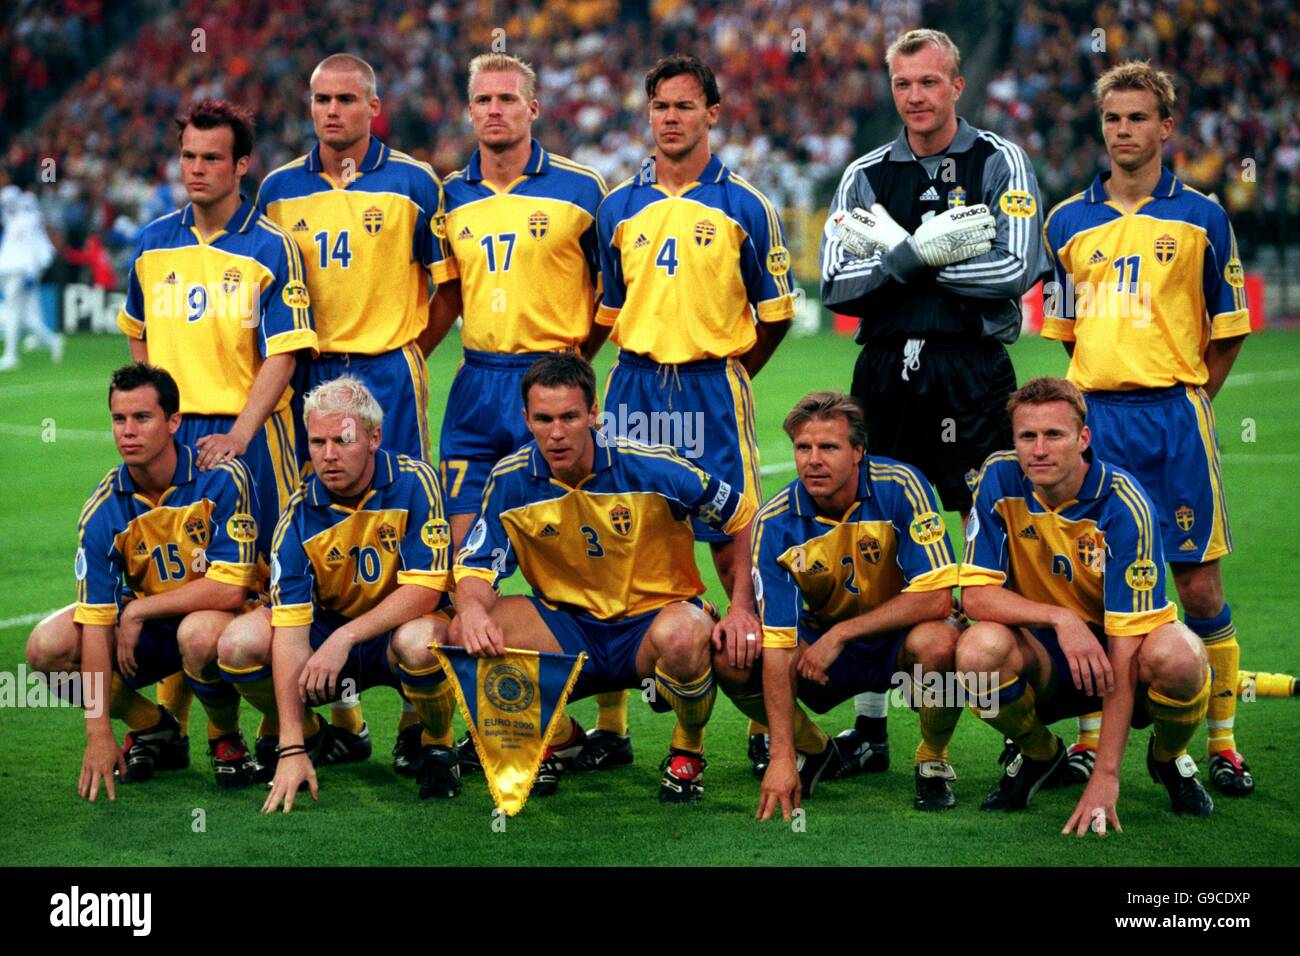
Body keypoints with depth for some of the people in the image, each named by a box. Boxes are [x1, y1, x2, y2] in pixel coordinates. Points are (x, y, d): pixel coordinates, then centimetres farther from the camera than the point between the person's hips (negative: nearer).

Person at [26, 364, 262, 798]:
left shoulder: (223, 477, -21)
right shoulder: (102, 510, -14)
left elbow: (229, 589, -25)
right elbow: (96, 620, -19)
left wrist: (138, 610, -19)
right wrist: (98, 734, -25)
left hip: (224, 619, -4)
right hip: (150, 633, 4)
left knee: (200, 633, -39)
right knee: (48, 646, -18)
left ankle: (226, 737, -6)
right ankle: (154, 728, 5)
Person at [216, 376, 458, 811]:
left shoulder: (413, 482, -18)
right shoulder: (299, 516, -14)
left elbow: (425, 590, -20)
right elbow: (291, 631, -21)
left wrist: (345, 637, -32)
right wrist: (291, 750, -28)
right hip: (329, 632, 3)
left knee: (418, 641, -39)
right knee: (239, 643, -23)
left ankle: (437, 745, -6)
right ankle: (309, 736, 7)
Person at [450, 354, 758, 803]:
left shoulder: (653, 467, -17)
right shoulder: (510, 481, -9)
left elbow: (744, 520, -6)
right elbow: (475, 569, -8)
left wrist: (741, 609, -15)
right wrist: (473, 610, -33)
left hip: (654, 617, -3)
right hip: (567, 624, 3)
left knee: (682, 635, -40)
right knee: (466, 632, -22)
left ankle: (687, 752, -4)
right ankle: (558, 737, 7)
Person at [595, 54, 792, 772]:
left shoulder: (743, 206, 2)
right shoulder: (619, 207, 10)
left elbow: (776, 309, 8)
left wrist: (728, 372, 10)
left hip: (714, 386, -3)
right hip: (635, 384, 3)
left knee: (731, 538, -6)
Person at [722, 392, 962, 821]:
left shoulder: (899, 488, -22)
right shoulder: (776, 523, -18)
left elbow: (936, 598, -24)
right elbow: (778, 644, -22)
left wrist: (840, 633, -25)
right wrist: (782, 757, -29)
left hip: (898, 641, -2)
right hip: (821, 646, 2)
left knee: (936, 642, -37)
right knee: (731, 659, -23)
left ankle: (933, 761, -6)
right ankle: (812, 750, 7)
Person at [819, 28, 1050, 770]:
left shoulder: (1000, 163, 2)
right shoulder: (866, 175, 10)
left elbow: (1018, 269, -11)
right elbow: (837, 287, 2)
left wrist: (895, 248, -9)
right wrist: (922, 250, -14)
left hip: (973, 375, -3)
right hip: (886, 370, 3)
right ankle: (870, 726, 12)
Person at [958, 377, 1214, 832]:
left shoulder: (1123, 505, -23)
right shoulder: (999, 481, -13)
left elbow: (1126, 645, -27)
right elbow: (975, 594, -13)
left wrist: (1105, 777, -32)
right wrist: (1059, 617, -33)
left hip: (1114, 653, -2)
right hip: (1046, 659, 2)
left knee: (1176, 656, -36)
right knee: (979, 649, -32)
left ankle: (1168, 759, 1)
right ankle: (1038, 753, 3)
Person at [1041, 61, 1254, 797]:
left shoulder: (1200, 216, 4)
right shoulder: (1068, 222, 10)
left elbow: (1230, 327, 8)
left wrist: (1185, 397, 3)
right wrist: (1106, 389, 12)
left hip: (1175, 417, -2)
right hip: (1093, 417, 2)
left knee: (1199, 583, -2)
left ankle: (1222, 743, 8)